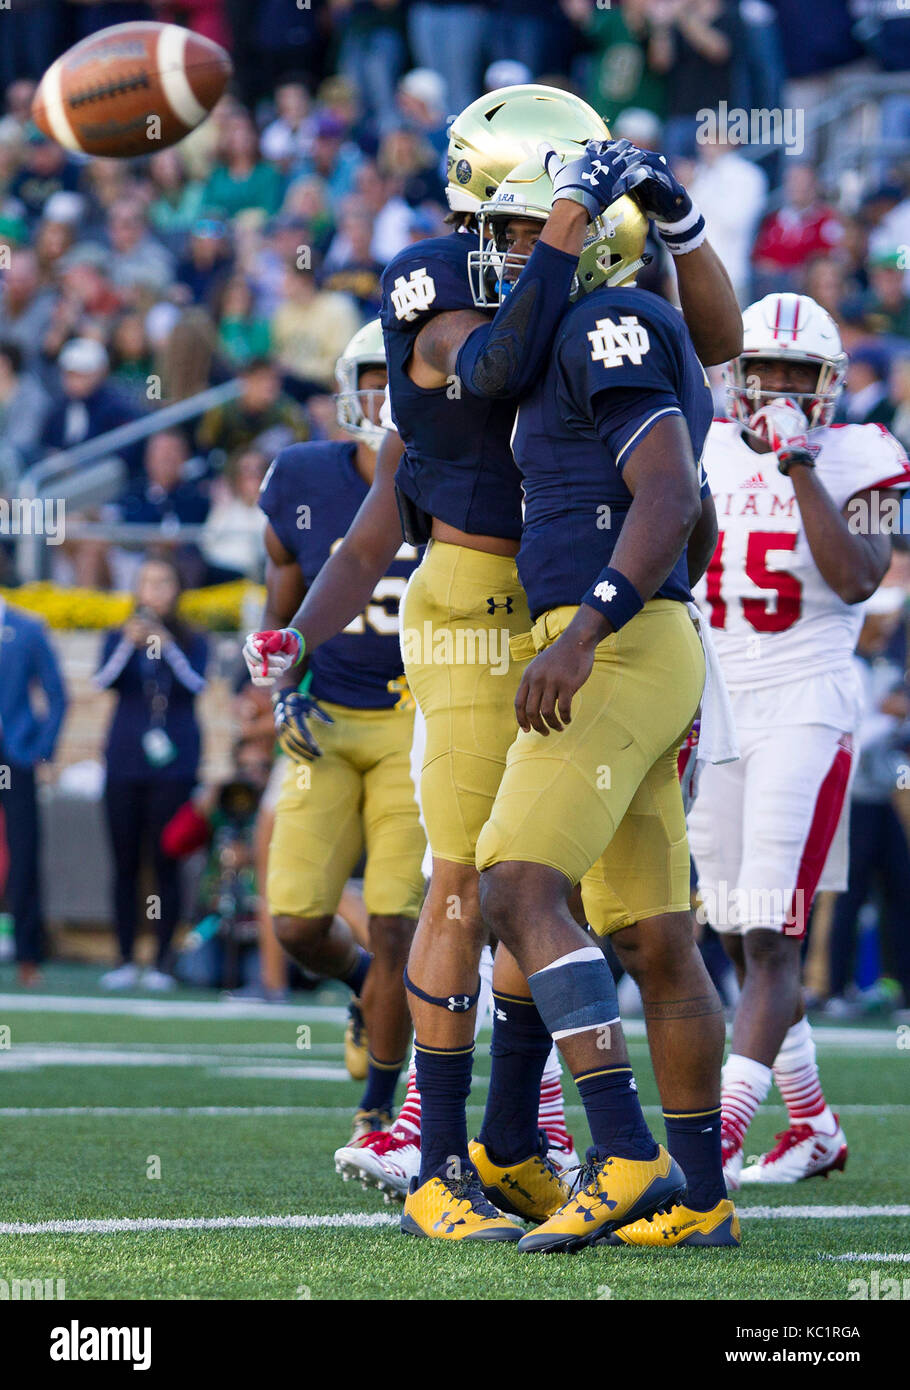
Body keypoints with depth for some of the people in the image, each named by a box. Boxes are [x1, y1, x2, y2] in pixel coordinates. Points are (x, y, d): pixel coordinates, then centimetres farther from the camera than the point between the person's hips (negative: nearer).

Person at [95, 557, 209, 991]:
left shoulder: (191, 642, 6)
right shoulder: (118, 638, 10)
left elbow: (196, 683, -10)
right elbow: (104, 680, -6)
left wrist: (167, 647, -22)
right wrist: (129, 644, -21)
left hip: (172, 763, -2)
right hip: (124, 763, 2)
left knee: (165, 861, -5)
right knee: (125, 862, 1)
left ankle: (162, 963, -2)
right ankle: (125, 961, 6)